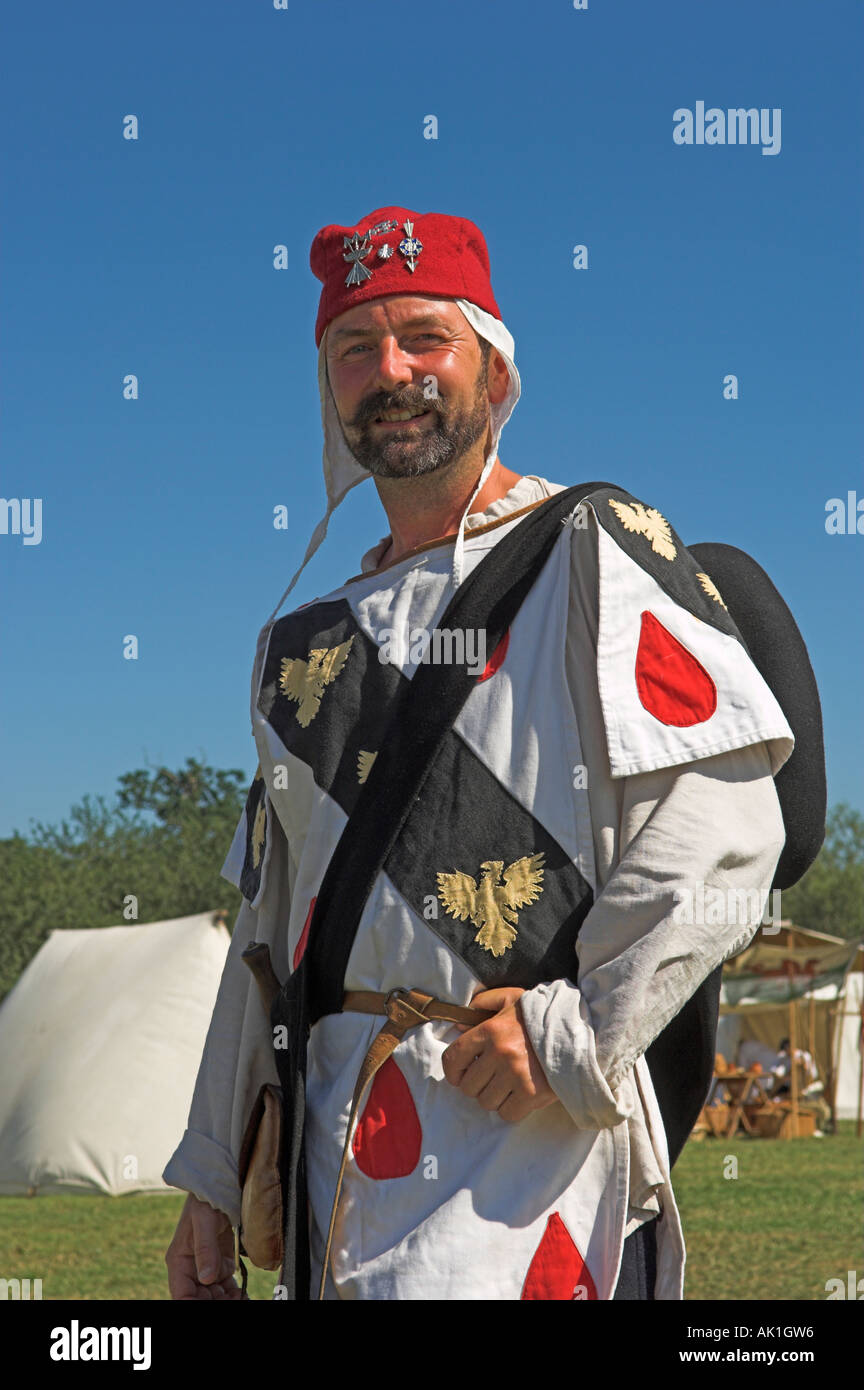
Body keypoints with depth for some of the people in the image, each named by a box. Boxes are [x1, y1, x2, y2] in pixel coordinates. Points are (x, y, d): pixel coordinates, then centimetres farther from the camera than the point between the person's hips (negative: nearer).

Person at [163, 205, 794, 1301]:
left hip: (532, 1134, -6)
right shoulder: (303, 645, 21)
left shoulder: (591, 552, 1)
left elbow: (724, 821, -11)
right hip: (334, 1151, 6)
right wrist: (212, 1179, 17)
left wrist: (576, 1033, -16)